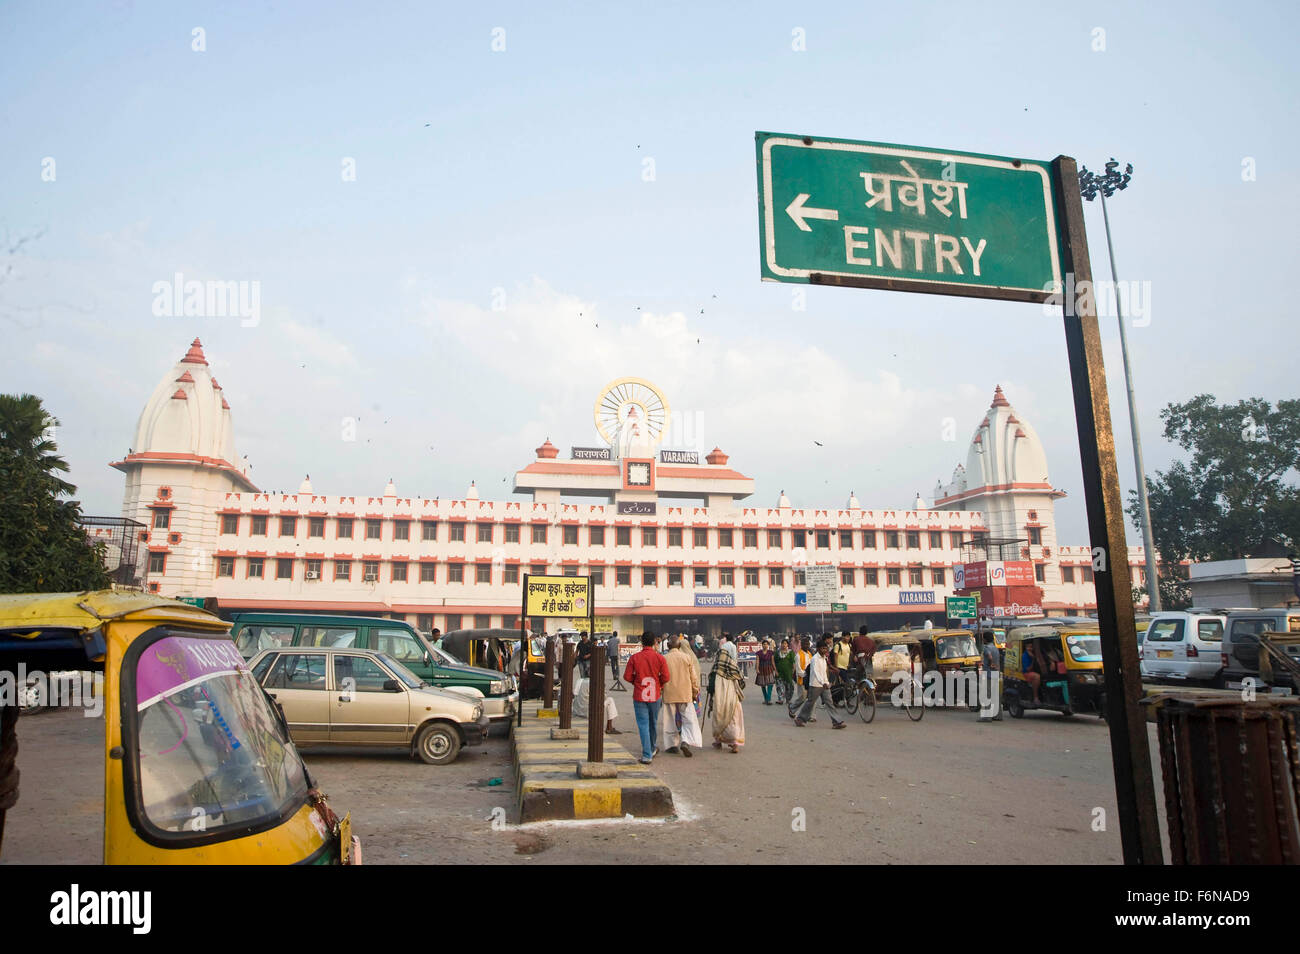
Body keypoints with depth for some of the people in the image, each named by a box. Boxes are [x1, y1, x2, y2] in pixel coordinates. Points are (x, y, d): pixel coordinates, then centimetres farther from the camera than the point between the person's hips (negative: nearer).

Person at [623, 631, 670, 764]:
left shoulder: (634, 657, -8)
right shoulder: (659, 658, -7)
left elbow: (627, 676, -7)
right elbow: (665, 678, -8)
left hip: (639, 695, -1)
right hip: (655, 695, 2)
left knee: (643, 724, 1)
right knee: (653, 723, 19)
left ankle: (647, 755, -5)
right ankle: (653, 749, 38)